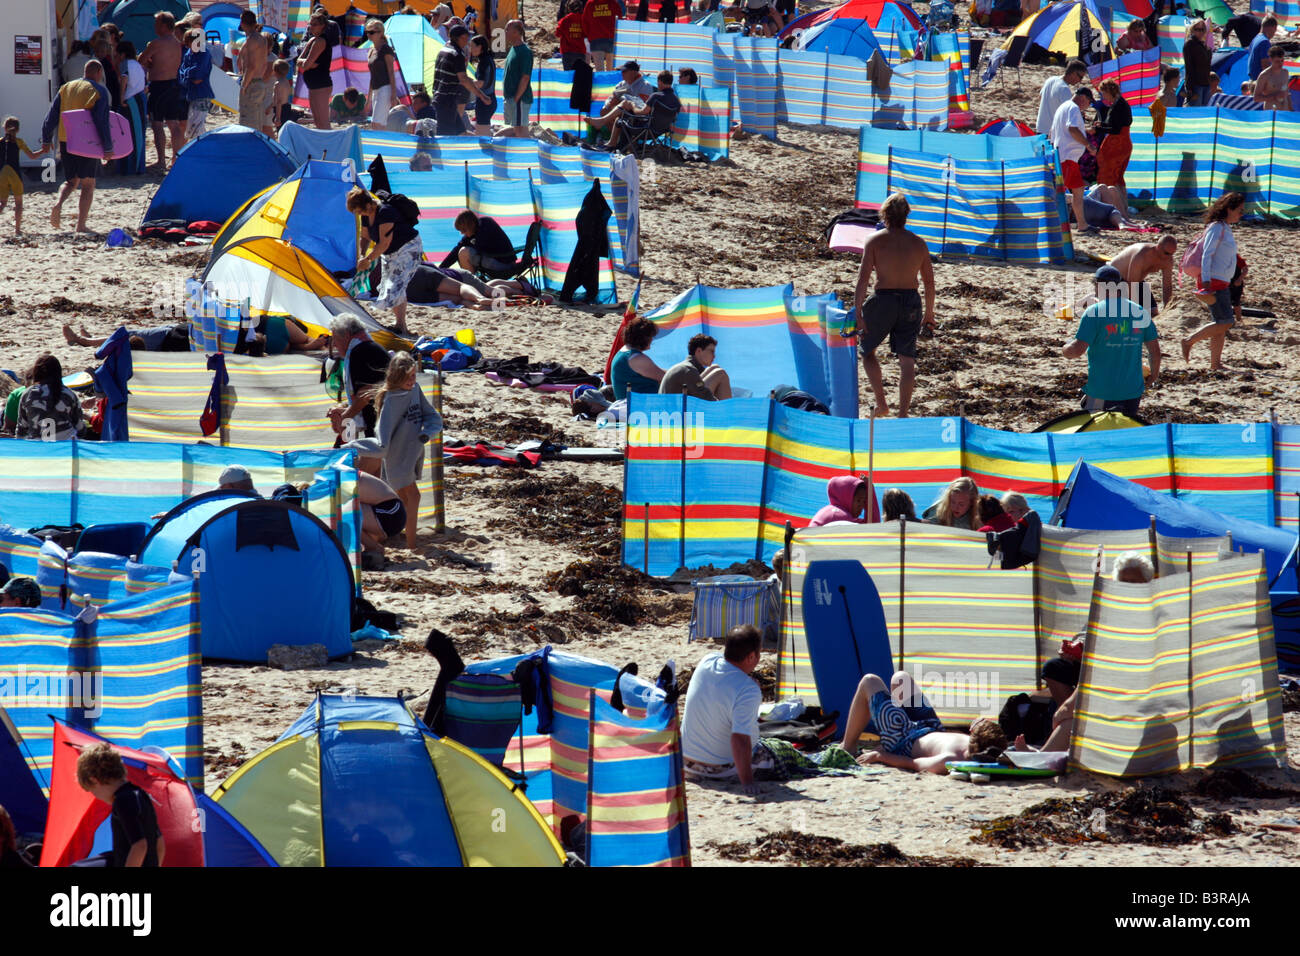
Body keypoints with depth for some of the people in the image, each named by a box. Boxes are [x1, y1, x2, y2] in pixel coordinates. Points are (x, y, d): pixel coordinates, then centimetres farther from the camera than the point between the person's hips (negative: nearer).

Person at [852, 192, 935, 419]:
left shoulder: (875, 240, -7)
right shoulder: (918, 243, 3)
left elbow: (863, 279, -12)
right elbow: (930, 282, 7)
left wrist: (857, 313, -9)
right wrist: (929, 314, 18)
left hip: (883, 301, -3)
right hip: (911, 302, 3)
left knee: (867, 351, 19)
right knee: (907, 360, 8)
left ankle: (881, 404, 10)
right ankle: (903, 414, 4)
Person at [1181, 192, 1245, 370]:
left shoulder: (1225, 228, 17)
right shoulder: (1216, 227, -11)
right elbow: (1207, 255, -18)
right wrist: (1206, 282, -24)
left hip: (1223, 283, 10)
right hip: (1214, 282, -10)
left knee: (1221, 325, 7)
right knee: (1225, 322, -13)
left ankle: (1215, 365, 9)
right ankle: (1189, 341, -3)